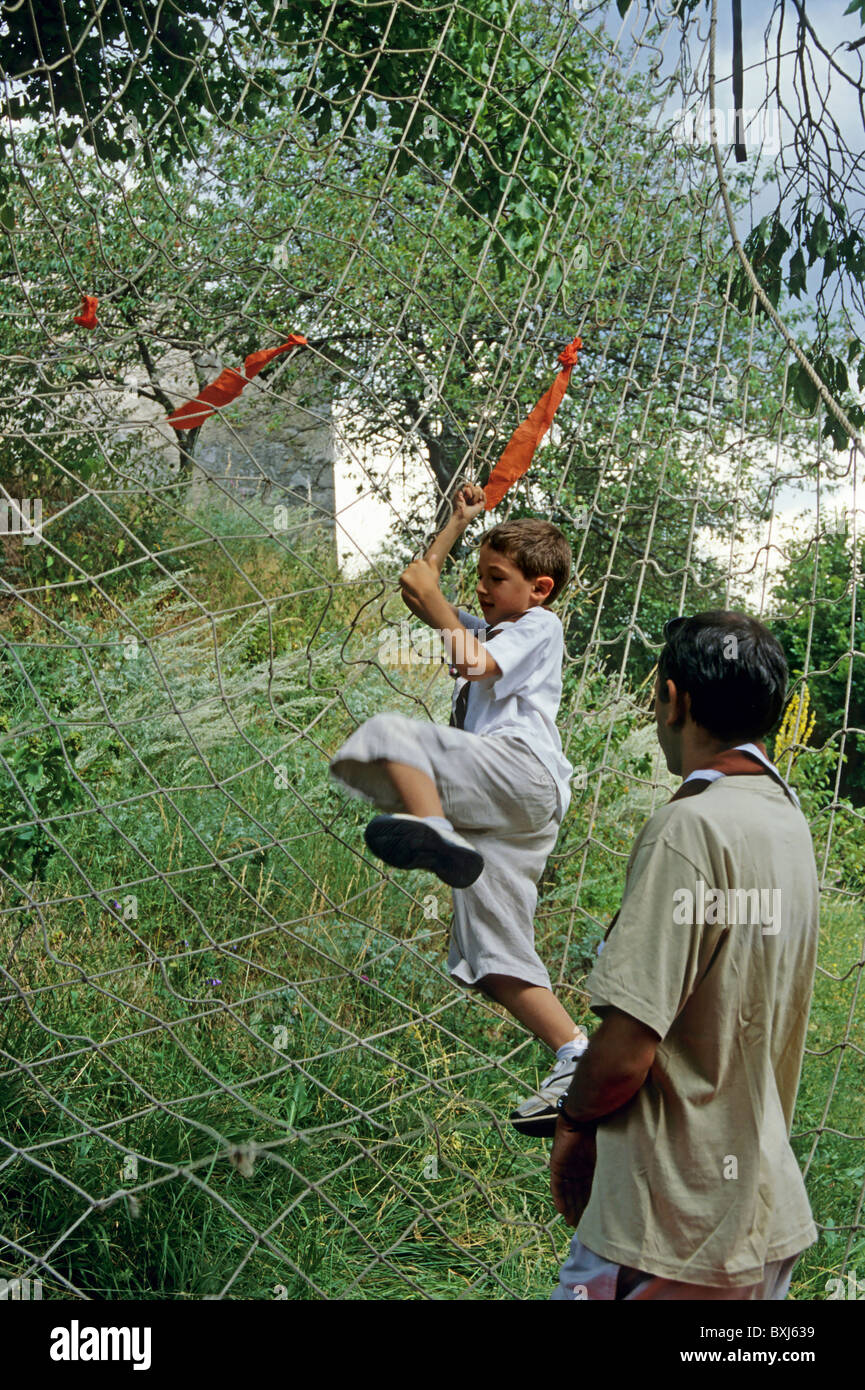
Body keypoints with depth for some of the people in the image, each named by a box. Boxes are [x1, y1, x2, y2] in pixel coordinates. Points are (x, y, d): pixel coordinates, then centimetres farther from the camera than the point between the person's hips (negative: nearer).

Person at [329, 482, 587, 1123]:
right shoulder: (485, 628, 36)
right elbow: (423, 583, 41)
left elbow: (480, 666, -8)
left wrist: (436, 604, -3)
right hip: (498, 808, 9)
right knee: (492, 958, 1)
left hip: (521, 766, -9)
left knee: (390, 733, -27)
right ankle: (575, 1053, -4)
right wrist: (459, 521, 40)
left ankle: (434, 831, -49)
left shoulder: (540, 626, 10)